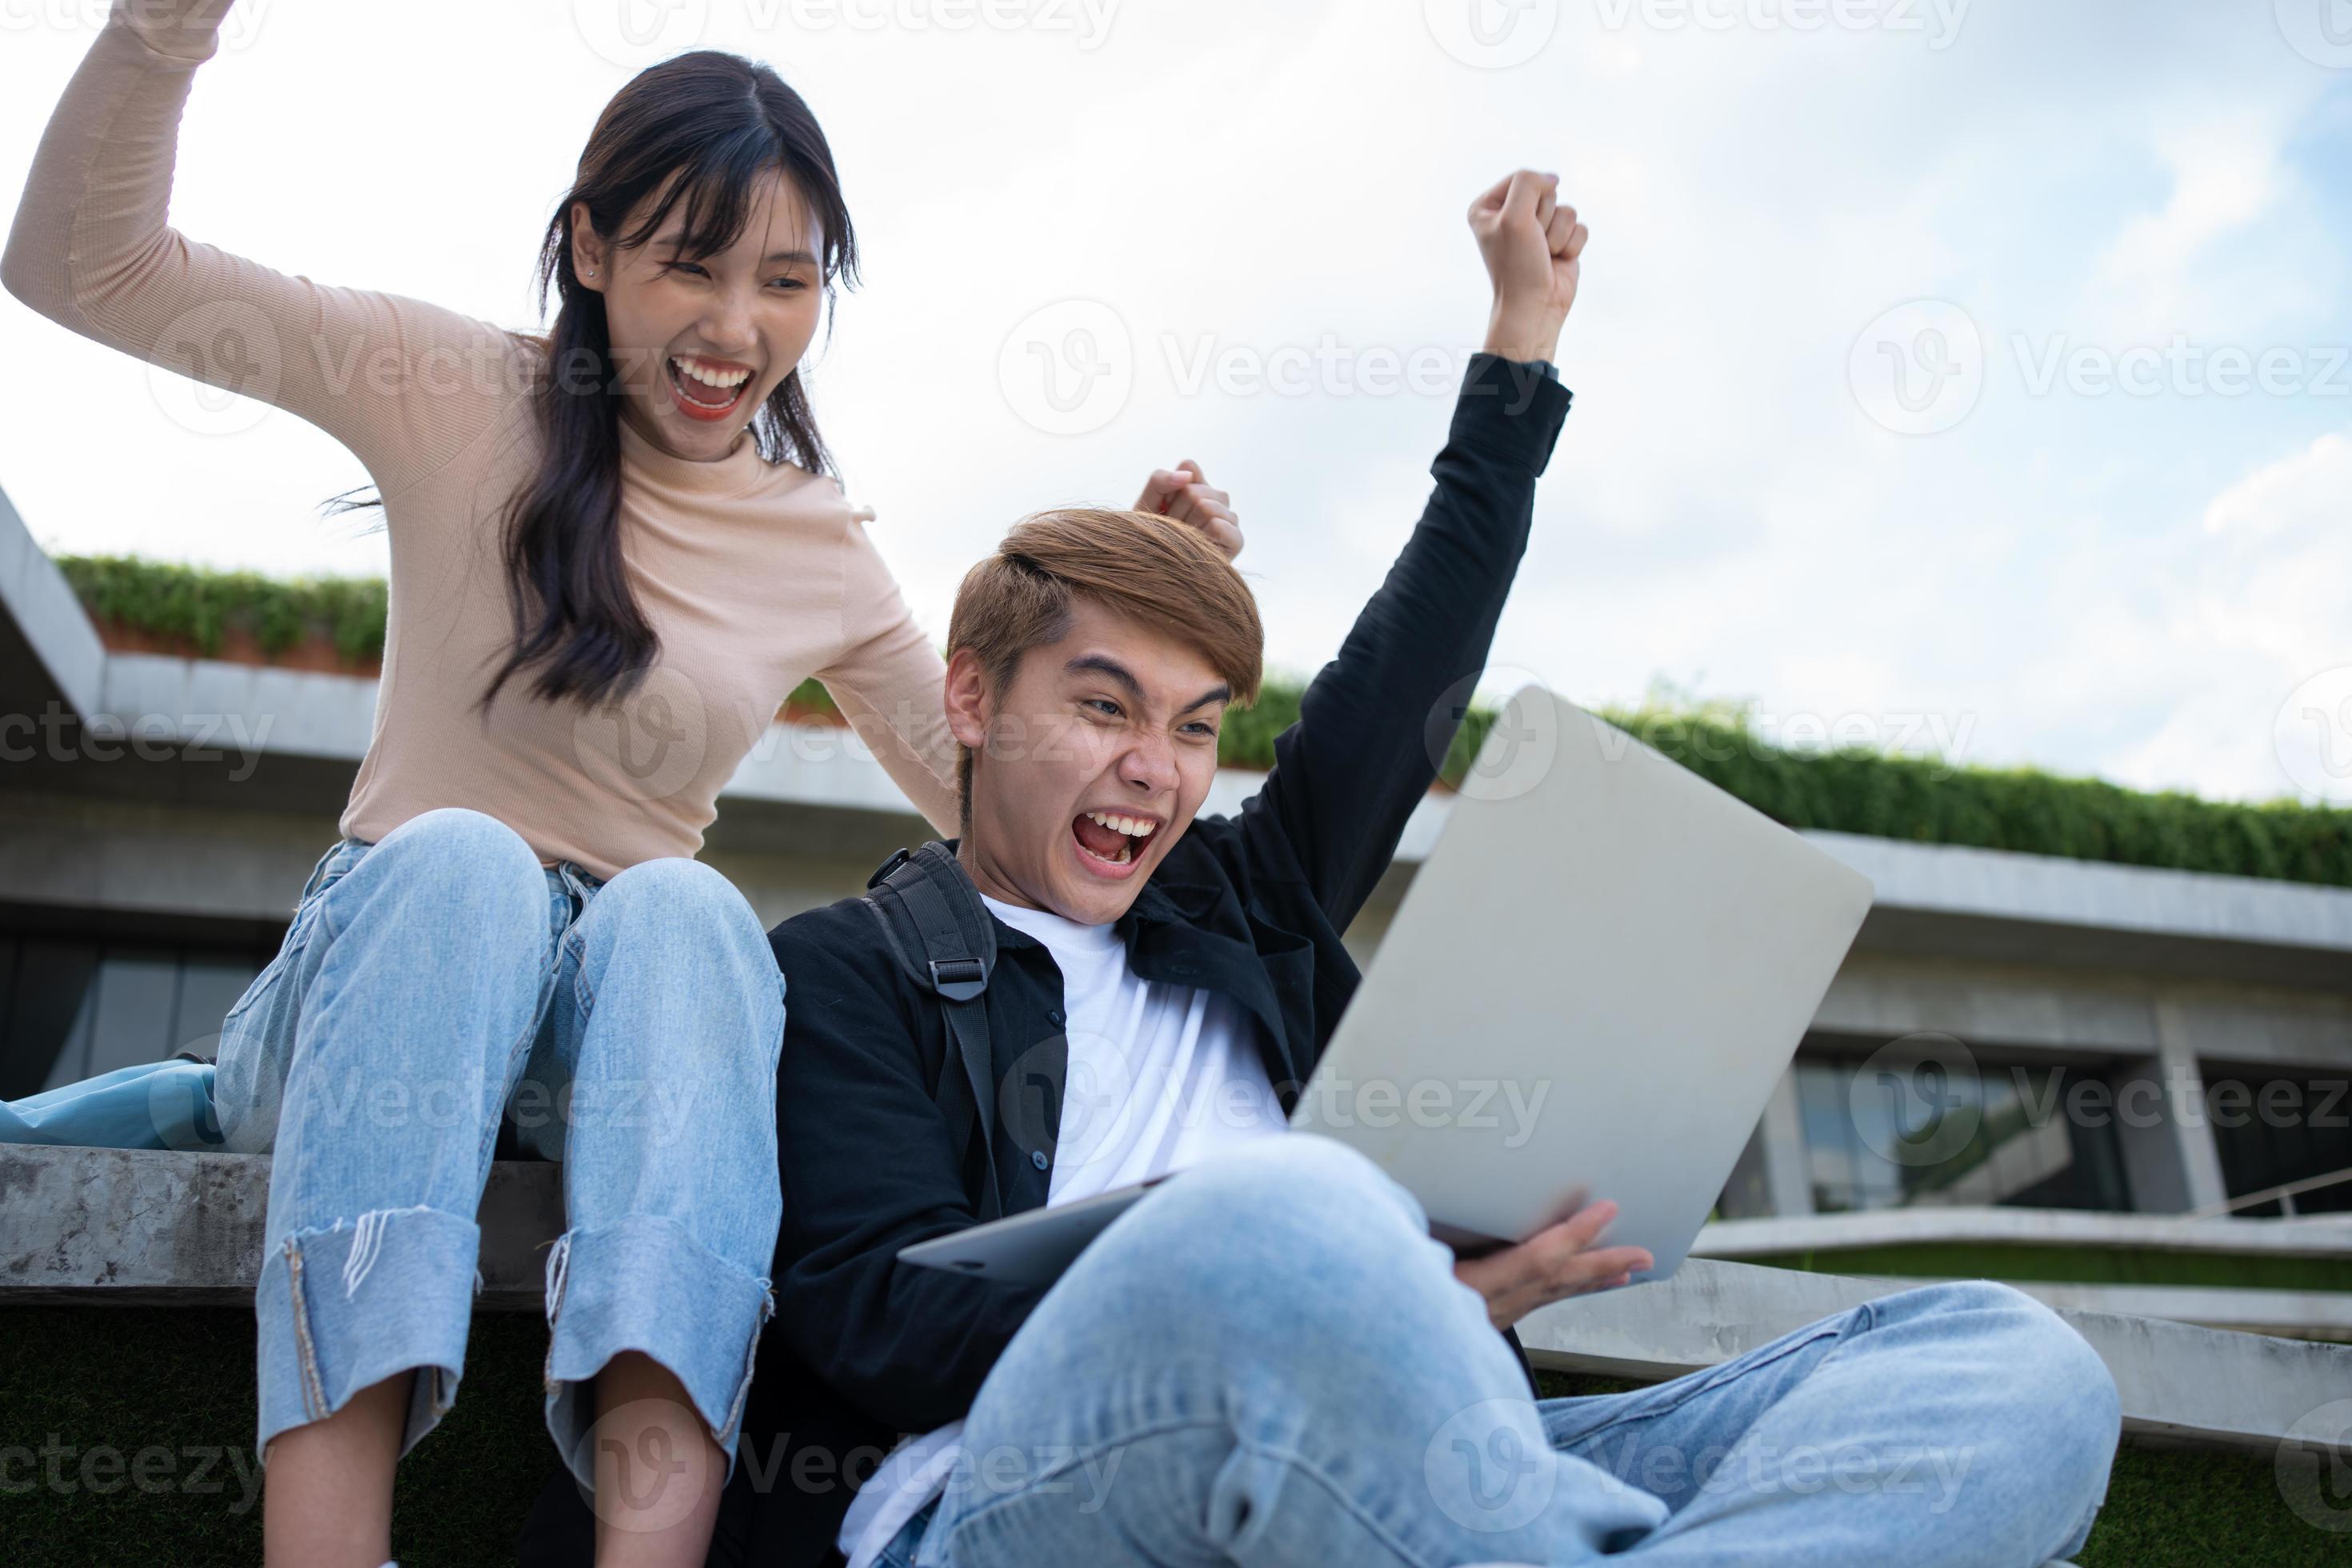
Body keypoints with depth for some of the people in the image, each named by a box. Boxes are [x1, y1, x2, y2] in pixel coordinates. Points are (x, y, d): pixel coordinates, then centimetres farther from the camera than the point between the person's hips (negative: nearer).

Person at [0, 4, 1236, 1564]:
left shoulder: (825, 554, 7)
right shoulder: (464, 397, 1)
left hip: (614, 1027, 2)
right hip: (361, 982, -1)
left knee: (684, 909, -32)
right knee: (459, 861, -35)